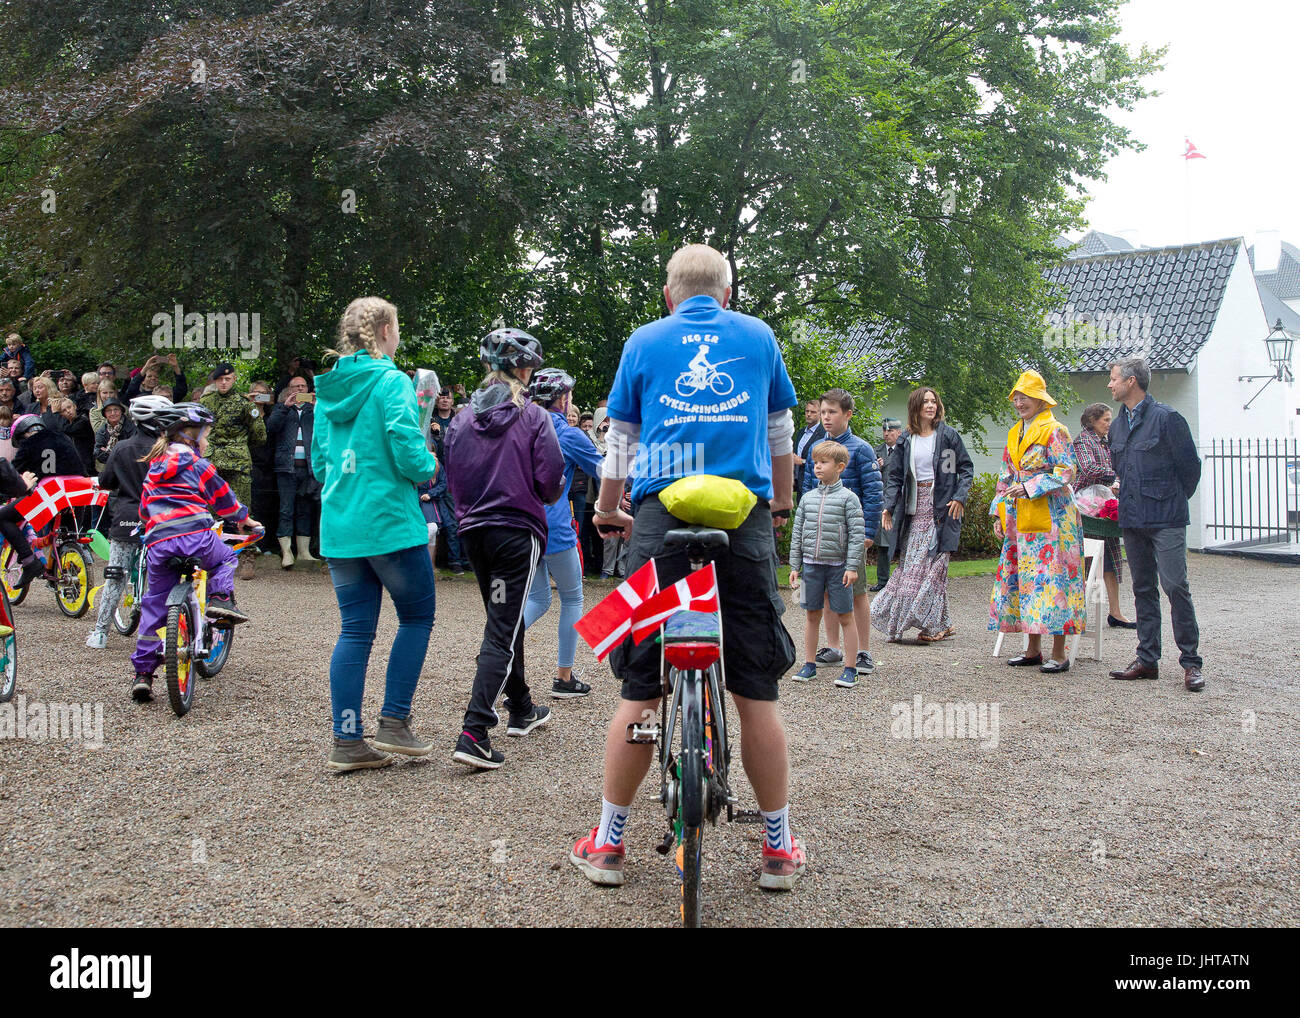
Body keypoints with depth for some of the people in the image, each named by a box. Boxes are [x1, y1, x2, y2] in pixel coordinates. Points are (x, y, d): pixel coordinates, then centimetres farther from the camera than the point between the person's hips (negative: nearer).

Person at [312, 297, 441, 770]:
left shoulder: (328, 388, 12)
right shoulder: (391, 382, -11)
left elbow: (318, 460, 17)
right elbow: (408, 453, -18)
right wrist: (430, 466, 2)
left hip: (339, 526, 7)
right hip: (390, 522, -7)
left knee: (355, 629, 8)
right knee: (416, 616, 10)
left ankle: (347, 741, 9)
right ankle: (394, 722, 8)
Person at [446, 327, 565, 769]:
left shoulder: (463, 418, 3)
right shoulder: (533, 418, -10)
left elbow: (453, 474, 7)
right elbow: (551, 481, -13)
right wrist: (547, 493, 9)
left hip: (474, 530, 6)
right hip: (518, 530, -5)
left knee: (505, 620, 22)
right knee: (502, 631, -5)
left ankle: (521, 710, 37)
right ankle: (473, 733, -16)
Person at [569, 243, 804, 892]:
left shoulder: (644, 342, 14)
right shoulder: (759, 337, 15)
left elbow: (620, 441, 19)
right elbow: (779, 436, 25)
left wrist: (607, 509, 36)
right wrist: (782, 499, 42)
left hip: (662, 519, 0)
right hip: (746, 522, 0)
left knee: (640, 691, 5)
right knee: (756, 694, 6)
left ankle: (607, 844, 15)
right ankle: (779, 850, 15)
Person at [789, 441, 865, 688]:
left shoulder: (848, 498, -4)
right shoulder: (807, 498, 9)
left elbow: (857, 535, -7)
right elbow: (797, 534, 12)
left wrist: (852, 567, -13)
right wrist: (795, 566, 8)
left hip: (838, 565, -4)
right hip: (811, 564, 4)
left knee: (846, 617, 1)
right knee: (812, 616, 9)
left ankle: (850, 669, 7)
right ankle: (809, 665, 18)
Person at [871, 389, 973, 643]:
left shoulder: (948, 434, 2)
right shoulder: (905, 440, 11)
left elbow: (966, 468, 3)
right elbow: (895, 476, 10)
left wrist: (959, 497, -10)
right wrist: (889, 506, -3)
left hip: (941, 508, -4)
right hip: (914, 511, 4)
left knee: (933, 565, -8)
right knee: (909, 565, 0)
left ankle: (934, 625, 0)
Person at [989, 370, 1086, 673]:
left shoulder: (1055, 431, -5)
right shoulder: (1014, 434, 17)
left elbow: (1067, 472, -14)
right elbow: (1006, 477, 20)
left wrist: (1029, 487, -21)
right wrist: (999, 513, 13)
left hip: (1051, 517, -8)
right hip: (1020, 520, 8)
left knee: (1052, 579, -8)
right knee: (1023, 578, 7)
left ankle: (1059, 653, -5)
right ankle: (1033, 649, 14)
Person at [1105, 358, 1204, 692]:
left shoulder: (1166, 418, -7)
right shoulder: (1118, 425, 14)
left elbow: (1190, 464, -3)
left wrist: (1175, 500, 5)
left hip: (1166, 519, -7)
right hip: (1132, 520, 7)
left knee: (1175, 585, -10)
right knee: (1143, 589, 10)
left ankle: (1191, 662, -4)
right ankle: (1147, 660, 15)